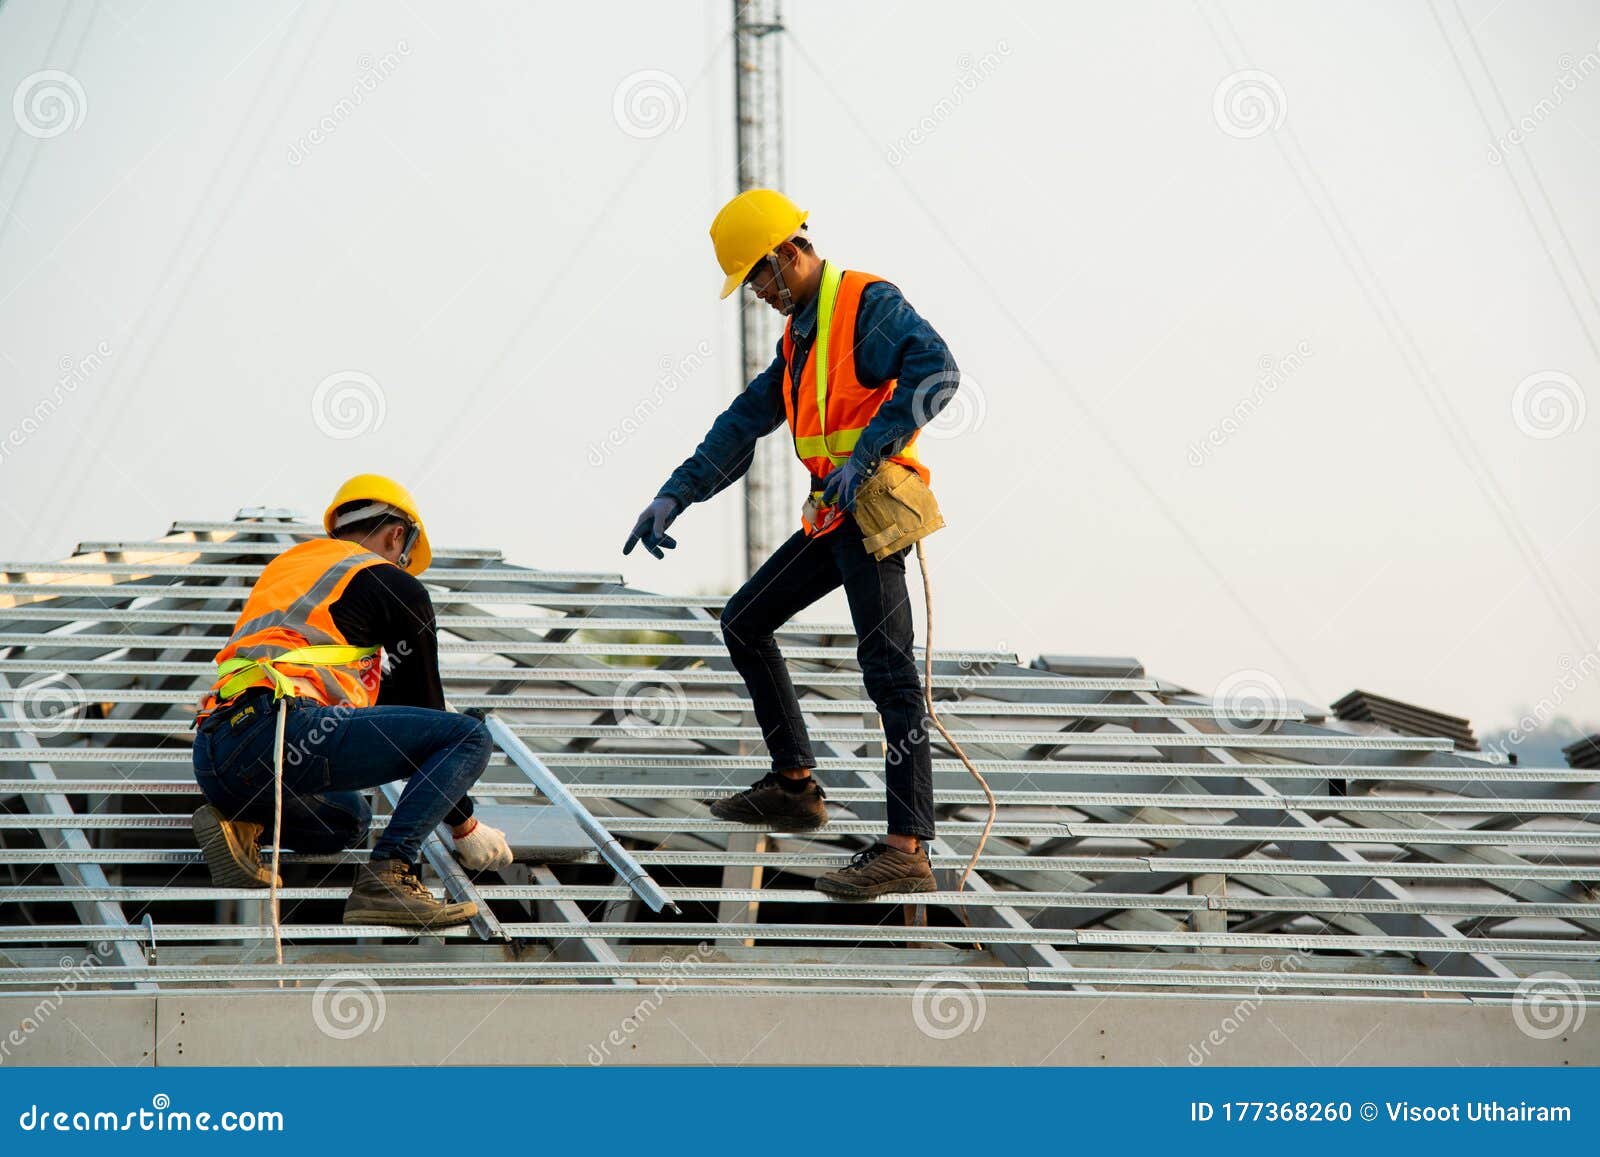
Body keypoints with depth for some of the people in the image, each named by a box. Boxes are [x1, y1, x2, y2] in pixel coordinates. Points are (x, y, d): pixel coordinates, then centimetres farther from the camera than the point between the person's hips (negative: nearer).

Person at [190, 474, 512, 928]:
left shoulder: (283, 566, 33)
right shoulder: (395, 586, 12)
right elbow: (425, 708, 15)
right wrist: (465, 827, 24)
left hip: (210, 759, 8)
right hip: (280, 731, -8)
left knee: (351, 818, 36)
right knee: (469, 736, -2)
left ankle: (241, 823, 7)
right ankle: (387, 876, -18)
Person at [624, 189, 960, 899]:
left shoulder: (867, 303, -8)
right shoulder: (800, 335, 21)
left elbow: (936, 369, -24)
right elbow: (745, 423, 22)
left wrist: (864, 453, -29)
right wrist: (673, 497, 11)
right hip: (832, 518, 10)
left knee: (887, 672, -17)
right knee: (744, 621, 18)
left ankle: (907, 849, -24)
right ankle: (795, 785, 22)